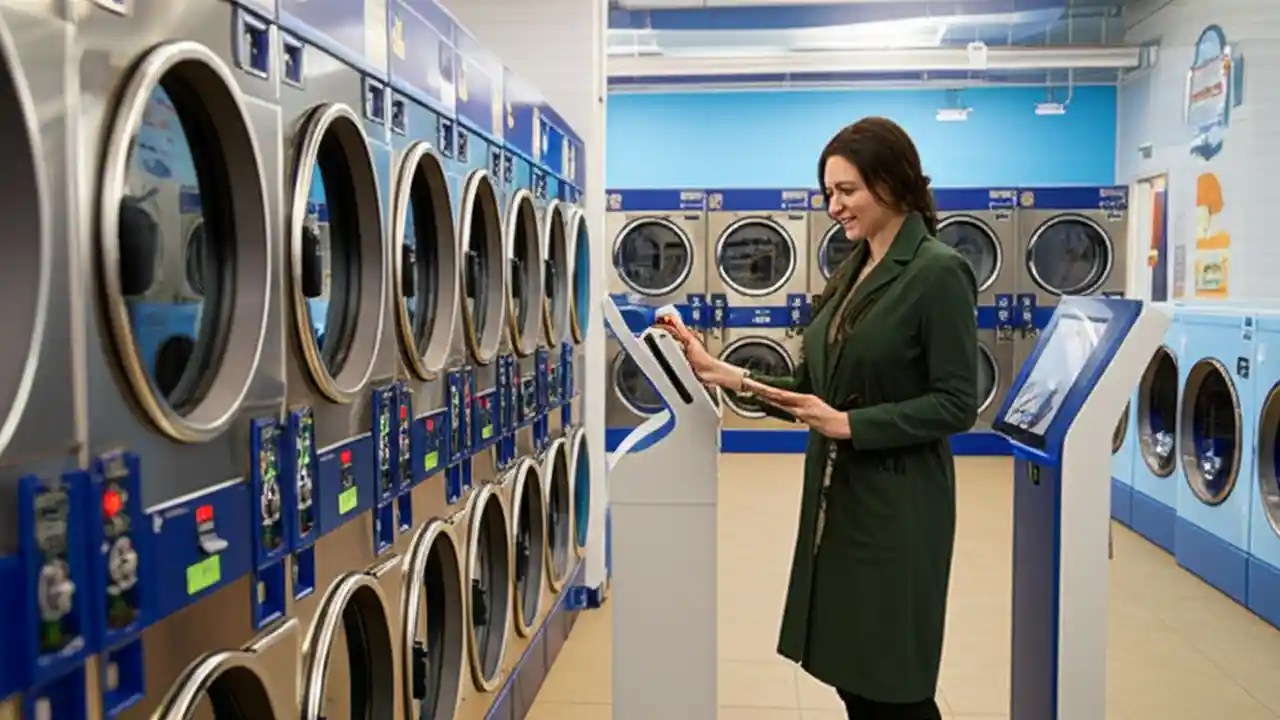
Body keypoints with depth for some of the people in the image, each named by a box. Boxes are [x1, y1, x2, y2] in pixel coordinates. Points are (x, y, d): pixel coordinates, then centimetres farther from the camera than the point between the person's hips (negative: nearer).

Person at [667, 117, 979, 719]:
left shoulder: (939, 273, -13)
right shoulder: (852, 271, 11)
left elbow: (956, 405, -16)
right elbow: (818, 387, 10)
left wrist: (849, 424, -21)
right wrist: (727, 376, 1)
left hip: (897, 505, -7)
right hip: (836, 494, 8)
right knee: (848, 672, 15)